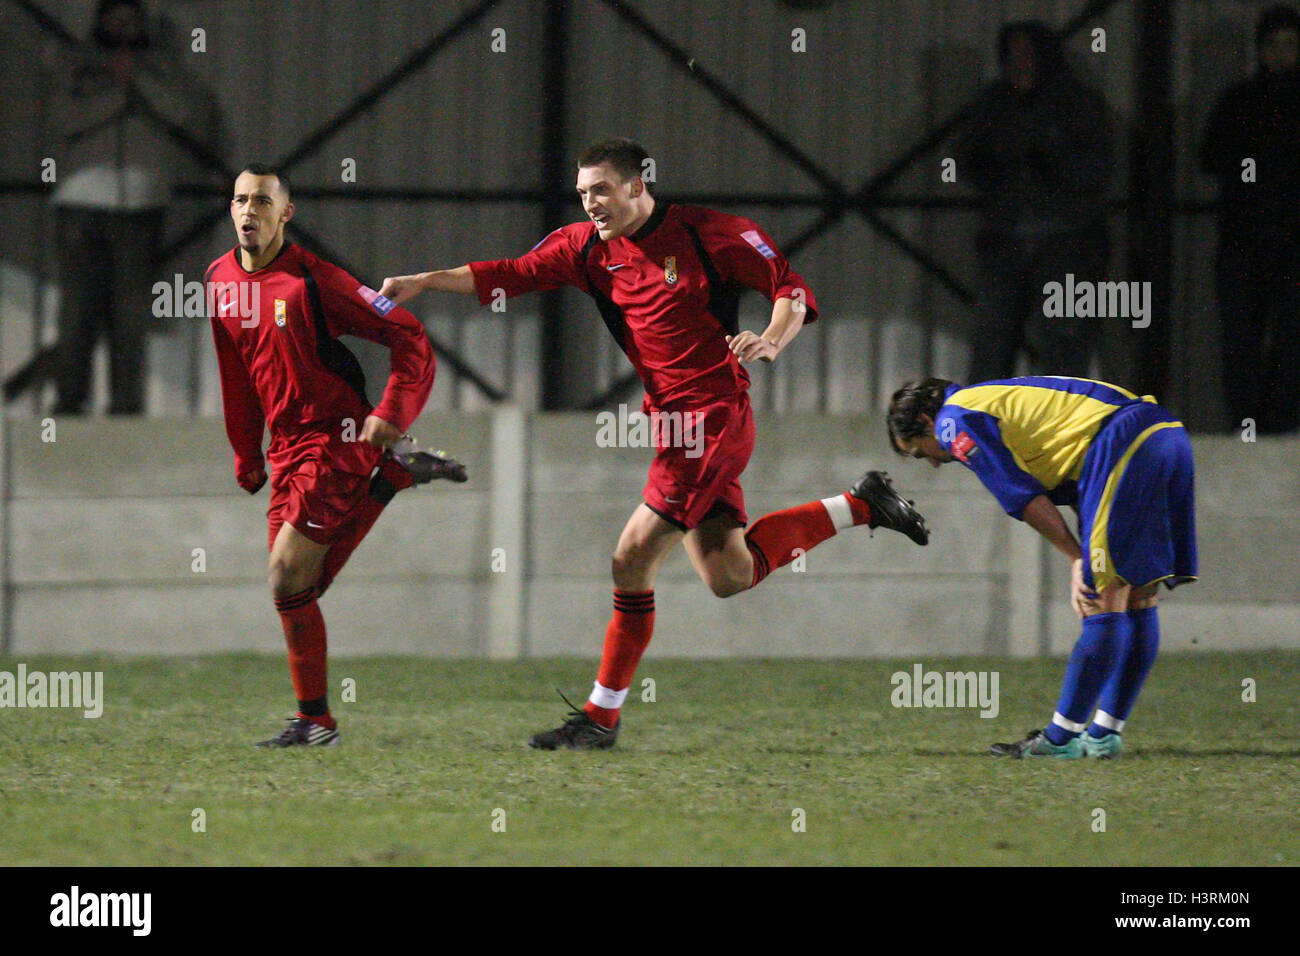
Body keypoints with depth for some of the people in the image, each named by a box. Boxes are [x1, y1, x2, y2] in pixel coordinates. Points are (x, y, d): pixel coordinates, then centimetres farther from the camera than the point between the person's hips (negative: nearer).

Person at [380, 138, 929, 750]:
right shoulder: (589, 248, 8)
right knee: (727, 577, 8)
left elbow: (792, 289, -6)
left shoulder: (704, 234, -10)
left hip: (713, 416, -8)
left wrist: (771, 342, -25)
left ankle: (602, 715, 1)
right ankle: (861, 505, 24)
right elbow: (509, 276, 5)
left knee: (634, 558, -11)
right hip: (671, 418, 8)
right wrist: (422, 282, -6)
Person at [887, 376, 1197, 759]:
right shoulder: (995, 399, 31)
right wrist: (1080, 565, 13)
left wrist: (1077, 558, 3)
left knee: (1105, 603, -6)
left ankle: (1061, 737, -4)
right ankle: (1104, 735, 16)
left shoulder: (955, 419, 5)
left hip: (1128, 445, -10)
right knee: (1138, 603, 11)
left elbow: (1025, 499, -3)